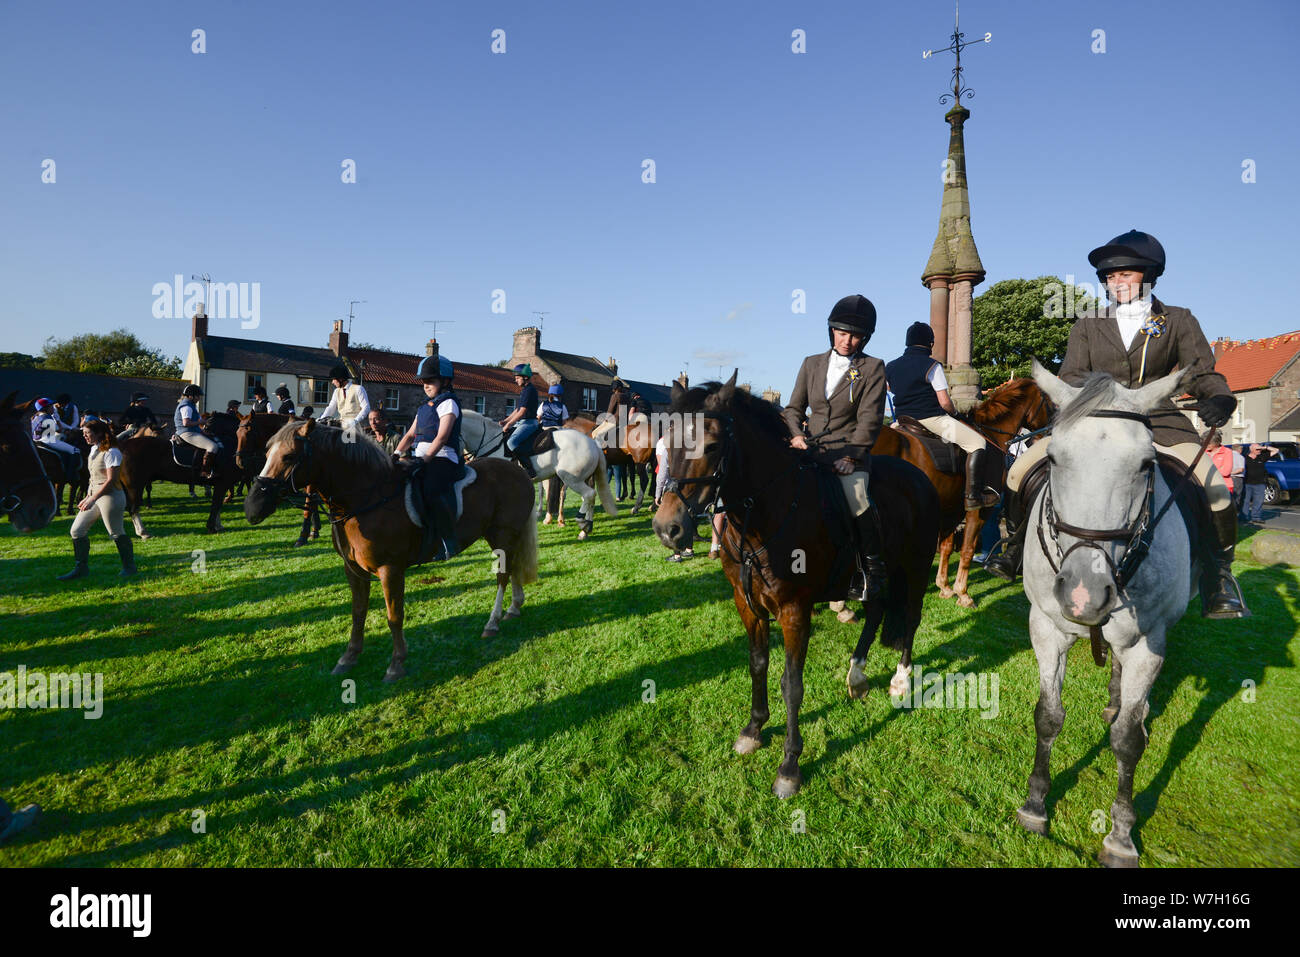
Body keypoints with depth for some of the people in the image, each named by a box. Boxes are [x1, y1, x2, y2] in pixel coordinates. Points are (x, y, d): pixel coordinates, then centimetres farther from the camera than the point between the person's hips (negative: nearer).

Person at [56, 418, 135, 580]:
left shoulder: (111, 452, -15)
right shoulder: (94, 449, 14)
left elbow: (111, 480, -20)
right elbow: (94, 477, 20)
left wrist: (93, 498, -21)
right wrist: (88, 497, 15)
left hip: (110, 497, -9)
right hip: (95, 496, 10)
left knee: (116, 533, 0)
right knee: (76, 531, 8)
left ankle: (129, 566, 15)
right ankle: (81, 568, 17)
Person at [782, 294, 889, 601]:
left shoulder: (872, 368, 2)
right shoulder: (812, 364, 12)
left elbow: (870, 420, -5)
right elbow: (793, 408, 15)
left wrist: (850, 455, -15)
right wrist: (796, 435, -5)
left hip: (849, 452, -4)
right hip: (812, 451, 4)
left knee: (858, 500, -24)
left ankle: (873, 569, -3)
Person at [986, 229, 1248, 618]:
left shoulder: (1178, 321, 8)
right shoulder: (1086, 328, 10)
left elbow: (1202, 372, 2)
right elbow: (1071, 378, 0)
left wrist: (1219, 399, -22)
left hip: (1157, 423, -1)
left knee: (1215, 491, -21)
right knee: (1021, 472, -15)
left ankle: (1217, 576, 4)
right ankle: (1019, 547, 7)